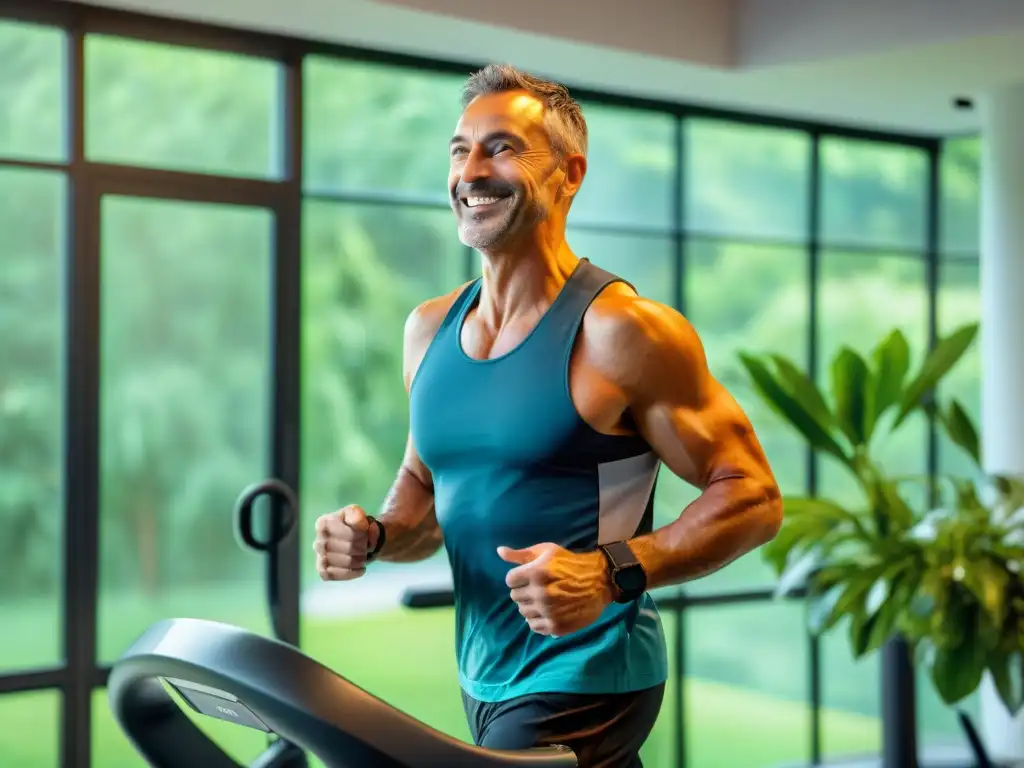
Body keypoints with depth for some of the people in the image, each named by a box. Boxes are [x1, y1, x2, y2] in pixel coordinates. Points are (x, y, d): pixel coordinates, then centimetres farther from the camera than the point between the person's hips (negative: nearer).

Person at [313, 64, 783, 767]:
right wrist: (374, 538, -4)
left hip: (585, 680, -7)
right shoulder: (430, 330, 5)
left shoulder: (621, 332, -15)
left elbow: (754, 498, -14)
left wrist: (610, 574, -27)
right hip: (484, 678, 7)